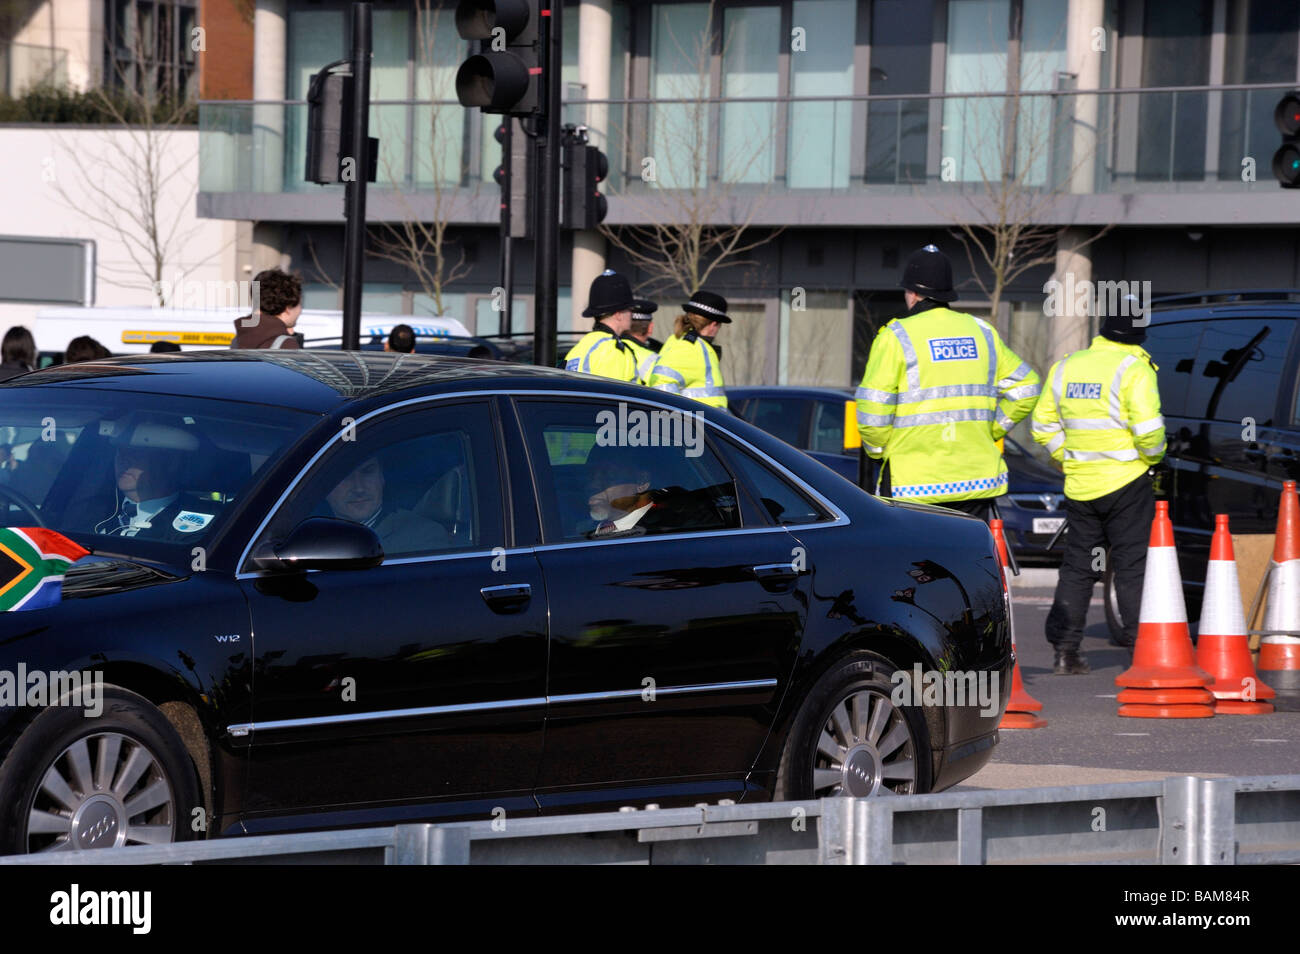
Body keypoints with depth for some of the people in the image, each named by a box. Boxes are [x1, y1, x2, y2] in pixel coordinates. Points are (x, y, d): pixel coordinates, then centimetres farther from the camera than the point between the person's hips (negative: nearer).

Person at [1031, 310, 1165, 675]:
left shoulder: (1065, 368, 8)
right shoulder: (1134, 370, -11)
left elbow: (1043, 427, 11)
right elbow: (1147, 429, -20)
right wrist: (1153, 456, -1)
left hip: (1079, 486, 5)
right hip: (1125, 481, -5)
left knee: (1077, 567, 10)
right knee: (1133, 566, 1)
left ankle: (1065, 650, 8)